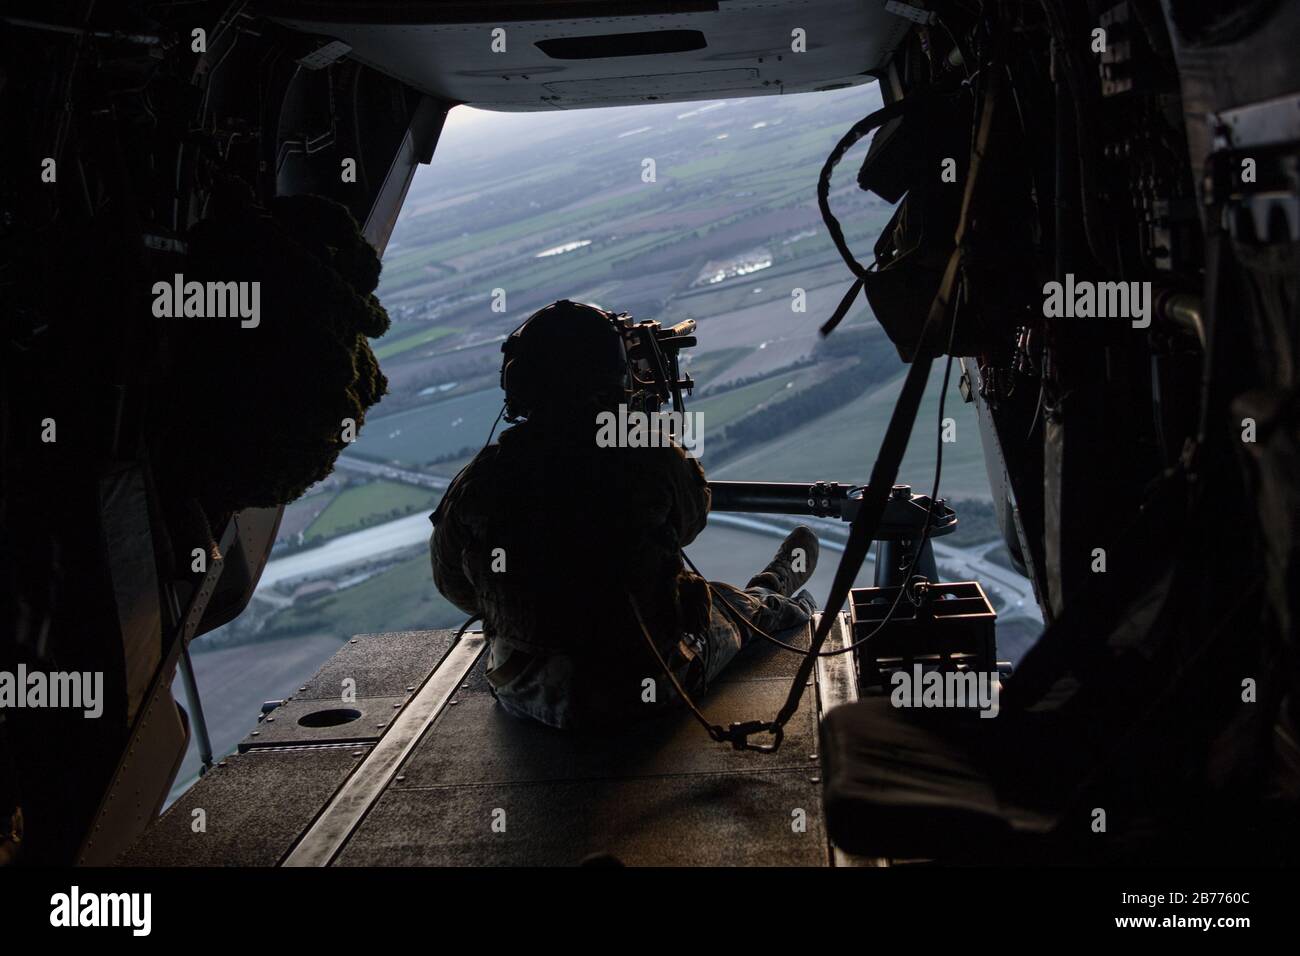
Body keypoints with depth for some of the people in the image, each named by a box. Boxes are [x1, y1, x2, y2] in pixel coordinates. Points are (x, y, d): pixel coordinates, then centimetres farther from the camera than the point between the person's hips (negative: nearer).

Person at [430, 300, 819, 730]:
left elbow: (454, 586, 3)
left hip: (527, 697, 3)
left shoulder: (476, 484, -15)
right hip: (647, 692, -3)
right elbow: (691, 518, 3)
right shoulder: (652, 461, -21)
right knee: (736, 607, 27)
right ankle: (776, 590, 61)